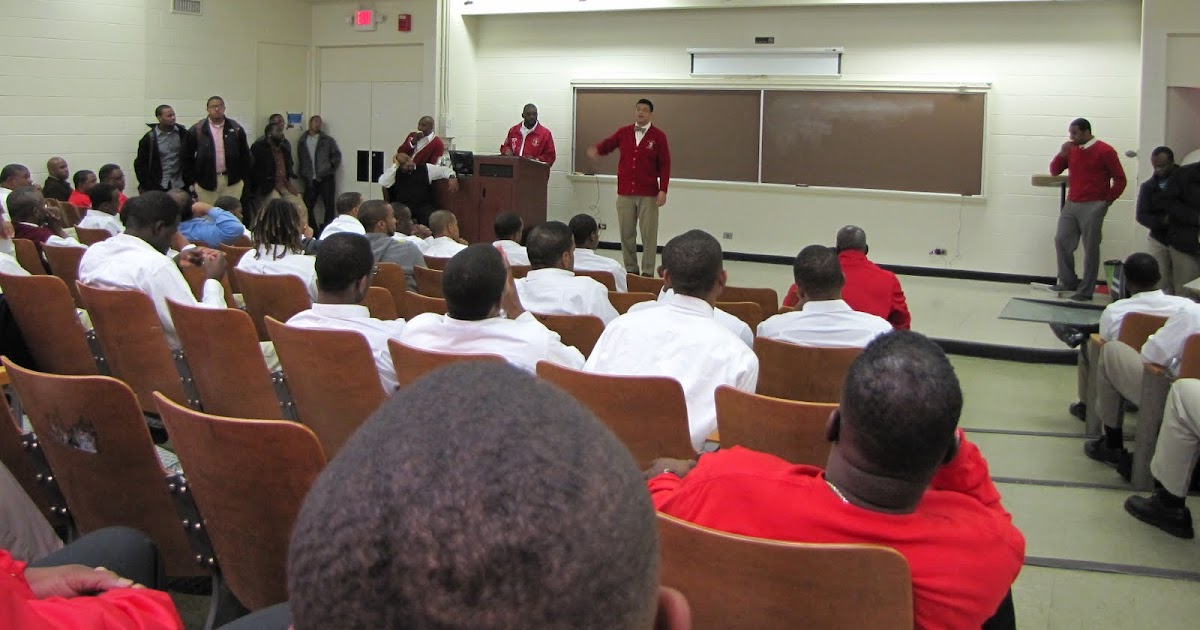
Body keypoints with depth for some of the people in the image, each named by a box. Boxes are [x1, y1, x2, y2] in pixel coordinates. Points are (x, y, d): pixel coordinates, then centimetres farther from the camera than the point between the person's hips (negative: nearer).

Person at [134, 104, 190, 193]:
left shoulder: (183, 133, 3)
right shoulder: (149, 138, -2)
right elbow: (140, 164, 3)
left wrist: (190, 181, 5)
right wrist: (144, 186, -1)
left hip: (180, 187, 2)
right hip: (157, 188, -2)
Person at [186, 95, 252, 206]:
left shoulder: (236, 129, 4)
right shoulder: (197, 130, 0)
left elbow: (245, 155, 10)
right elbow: (188, 156, 5)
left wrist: (244, 178, 6)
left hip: (232, 181, 1)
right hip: (206, 182, -1)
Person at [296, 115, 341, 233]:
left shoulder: (328, 140, 6)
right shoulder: (302, 142, 11)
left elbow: (337, 156, 5)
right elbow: (301, 160, 15)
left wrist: (330, 169, -4)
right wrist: (304, 176, 6)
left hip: (326, 179, -2)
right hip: (310, 180, 2)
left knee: (328, 206, -3)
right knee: (307, 206, 0)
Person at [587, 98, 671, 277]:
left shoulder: (658, 136, -2)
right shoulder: (623, 133, 7)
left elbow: (665, 165, -3)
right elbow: (608, 144, 13)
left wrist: (663, 190, -9)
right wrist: (597, 150, -12)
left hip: (648, 195, -3)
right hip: (625, 193, 3)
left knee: (649, 234, -1)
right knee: (627, 234, 8)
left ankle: (648, 272, 4)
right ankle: (630, 269, 18)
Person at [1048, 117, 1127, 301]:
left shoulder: (1104, 151, -6)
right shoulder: (1071, 150, 9)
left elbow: (1120, 179, -4)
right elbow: (1054, 171, 12)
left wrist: (1107, 200, -5)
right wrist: (1062, 154, -4)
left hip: (1093, 206, -6)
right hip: (1071, 204, 6)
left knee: (1090, 248, -2)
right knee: (1061, 241, 4)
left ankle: (1085, 291, 1)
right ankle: (1068, 281, 17)